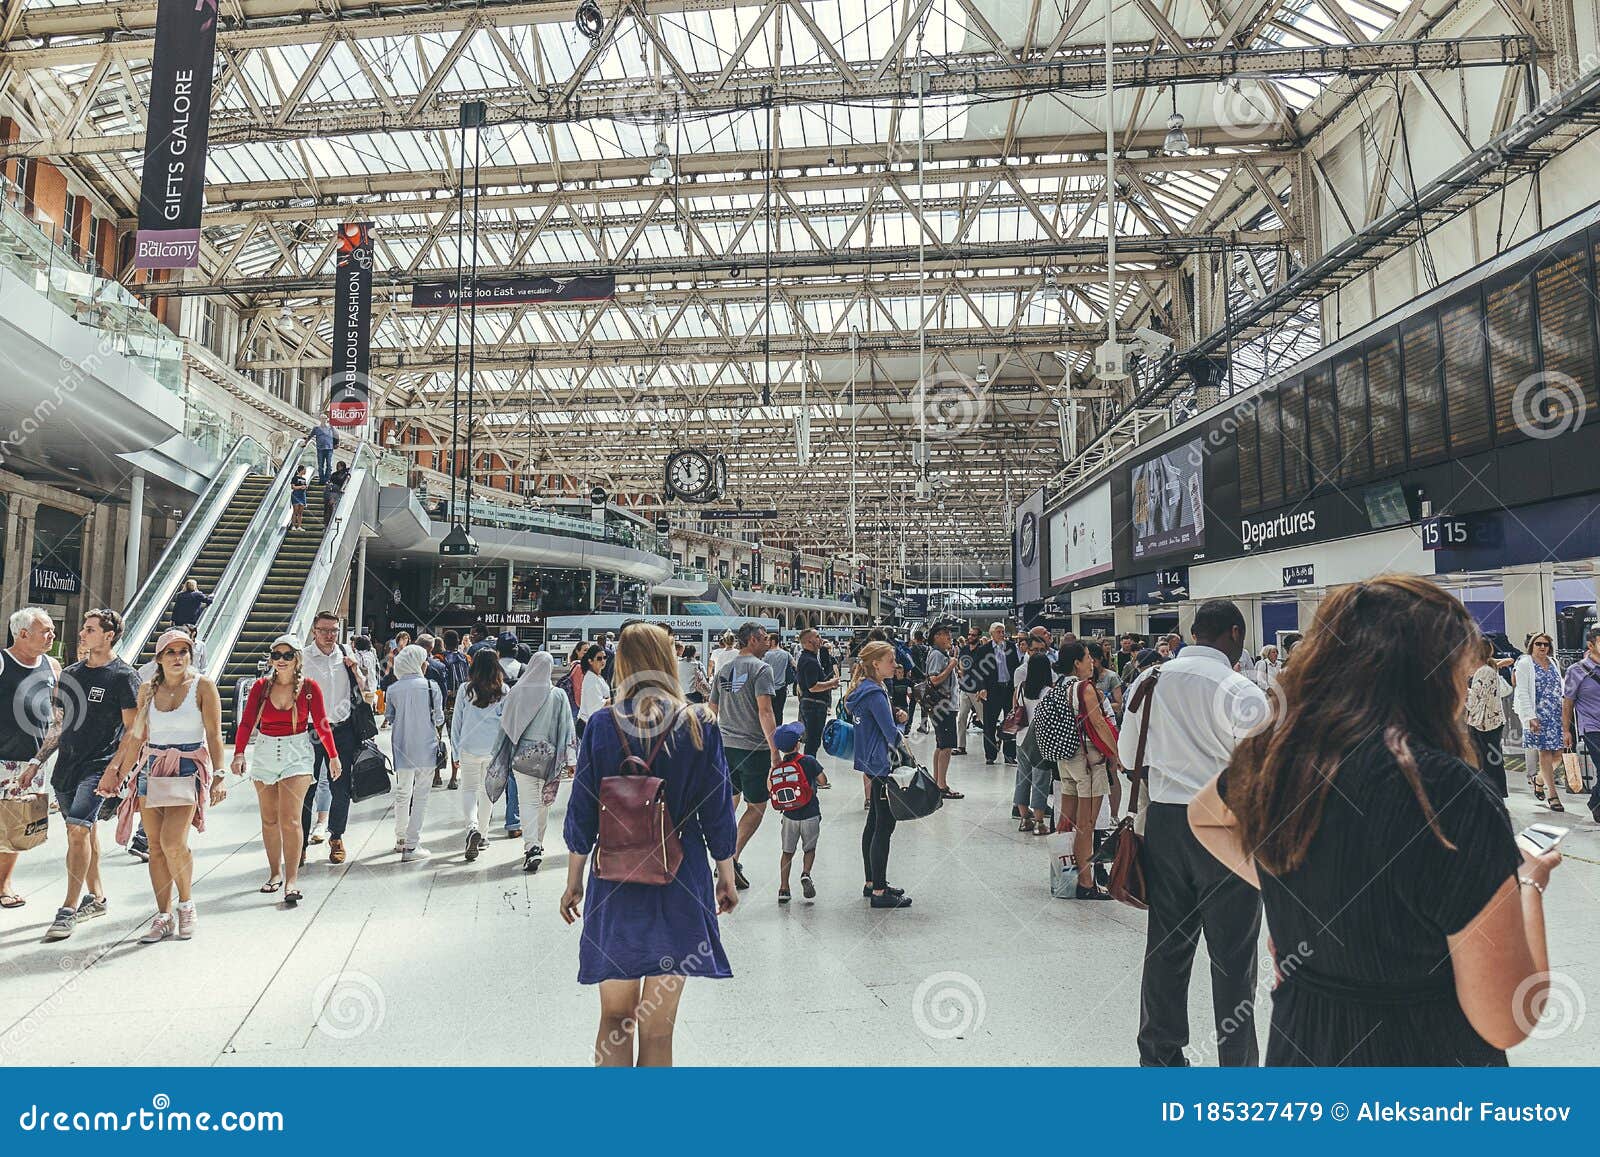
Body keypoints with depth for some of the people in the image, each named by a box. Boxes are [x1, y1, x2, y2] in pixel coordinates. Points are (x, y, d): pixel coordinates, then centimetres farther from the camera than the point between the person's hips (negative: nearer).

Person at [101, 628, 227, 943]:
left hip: (188, 769, -4)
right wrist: (115, 771, 10)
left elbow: (214, 735, -7)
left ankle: (186, 903, 8)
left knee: (173, 842, -15)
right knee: (155, 846, 4)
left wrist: (219, 776, -12)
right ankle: (163, 918, 14)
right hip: (152, 769, 4)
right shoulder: (148, 690, 9)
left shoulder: (202, 686, -3)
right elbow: (133, 735, 13)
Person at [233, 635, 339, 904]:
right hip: (264, 753, 3)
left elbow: (322, 724, 2)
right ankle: (275, 873, 27)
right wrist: (239, 753, -17)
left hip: (297, 754, -3)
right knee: (269, 819, 12)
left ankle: (291, 880, -7)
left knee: (290, 820, -10)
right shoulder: (261, 686, 1)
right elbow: (247, 722, -4)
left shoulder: (309, 687, -3)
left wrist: (333, 756, 4)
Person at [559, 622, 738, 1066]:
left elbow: (582, 813, -1)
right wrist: (727, 878, 11)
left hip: (615, 883, 1)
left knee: (614, 1018, 17)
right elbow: (717, 812, -1)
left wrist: (573, 882, 10)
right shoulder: (700, 725, -6)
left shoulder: (602, 725, -5)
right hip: (680, 883, 0)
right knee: (657, 1029, 12)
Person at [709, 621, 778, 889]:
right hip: (753, 747, -7)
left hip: (725, 746, 7)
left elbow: (713, 710, 17)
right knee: (756, 806, 5)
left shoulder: (723, 669, 11)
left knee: (730, 802, 20)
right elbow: (765, 712, -19)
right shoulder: (760, 669, -11)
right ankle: (734, 857, -9)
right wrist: (775, 751, -20)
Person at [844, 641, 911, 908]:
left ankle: (872, 883, 25)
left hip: (871, 765, 11)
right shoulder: (874, 693, -20)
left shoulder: (863, 688, 11)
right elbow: (891, 734, -21)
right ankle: (879, 892, 0)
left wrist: (897, 717, 2)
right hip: (881, 766, -11)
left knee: (874, 823, 16)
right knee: (884, 826, -5)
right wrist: (900, 733, 1)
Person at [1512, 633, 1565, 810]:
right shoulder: (1524, 664, -3)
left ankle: (1540, 781, 26)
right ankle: (1552, 794, 1)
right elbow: (1522, 693, -8)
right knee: (1545, 753, -5)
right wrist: (1530, 717, -15)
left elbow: (1561, 687, 20)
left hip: (1557, 714, 6)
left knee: (1558, 754, 2)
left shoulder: (1553, 663, 16)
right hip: (1539, 714, -6)